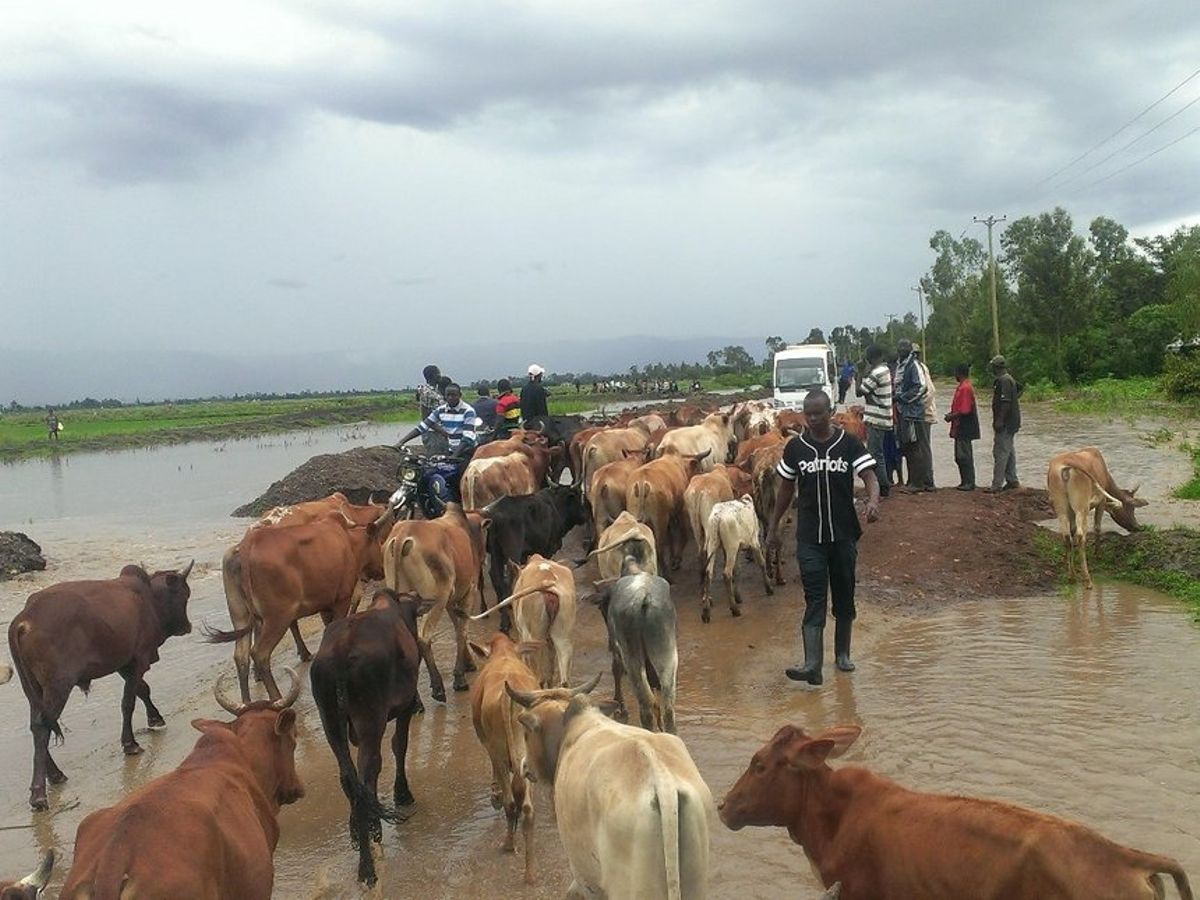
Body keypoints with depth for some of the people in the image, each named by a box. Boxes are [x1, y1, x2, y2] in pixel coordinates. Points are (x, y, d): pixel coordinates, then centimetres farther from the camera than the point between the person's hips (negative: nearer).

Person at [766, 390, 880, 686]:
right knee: (814, 600, -9)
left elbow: (869, 476, -11)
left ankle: (842, 653, 31)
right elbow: (786, 490, 10)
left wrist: (873, 501, -32)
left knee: (844, 597, 13)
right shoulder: (795, 447, 2)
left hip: (844, 534, 0)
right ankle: (812, 665, -17)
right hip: (809, 537, 0)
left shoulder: (849, 444, -3)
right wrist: (773, 528, 12)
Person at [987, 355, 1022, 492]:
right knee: (1009, 451, 16)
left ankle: (997, 485, -10)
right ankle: (1012, 480, 22)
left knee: (1000, 453, -10)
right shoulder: (1009, 379, 15)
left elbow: (1005, 402, -24)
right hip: (1011, 423, 11)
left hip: (1005, 423, -11)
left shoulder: (1003, 381, -18)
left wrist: (999, 420, -24)